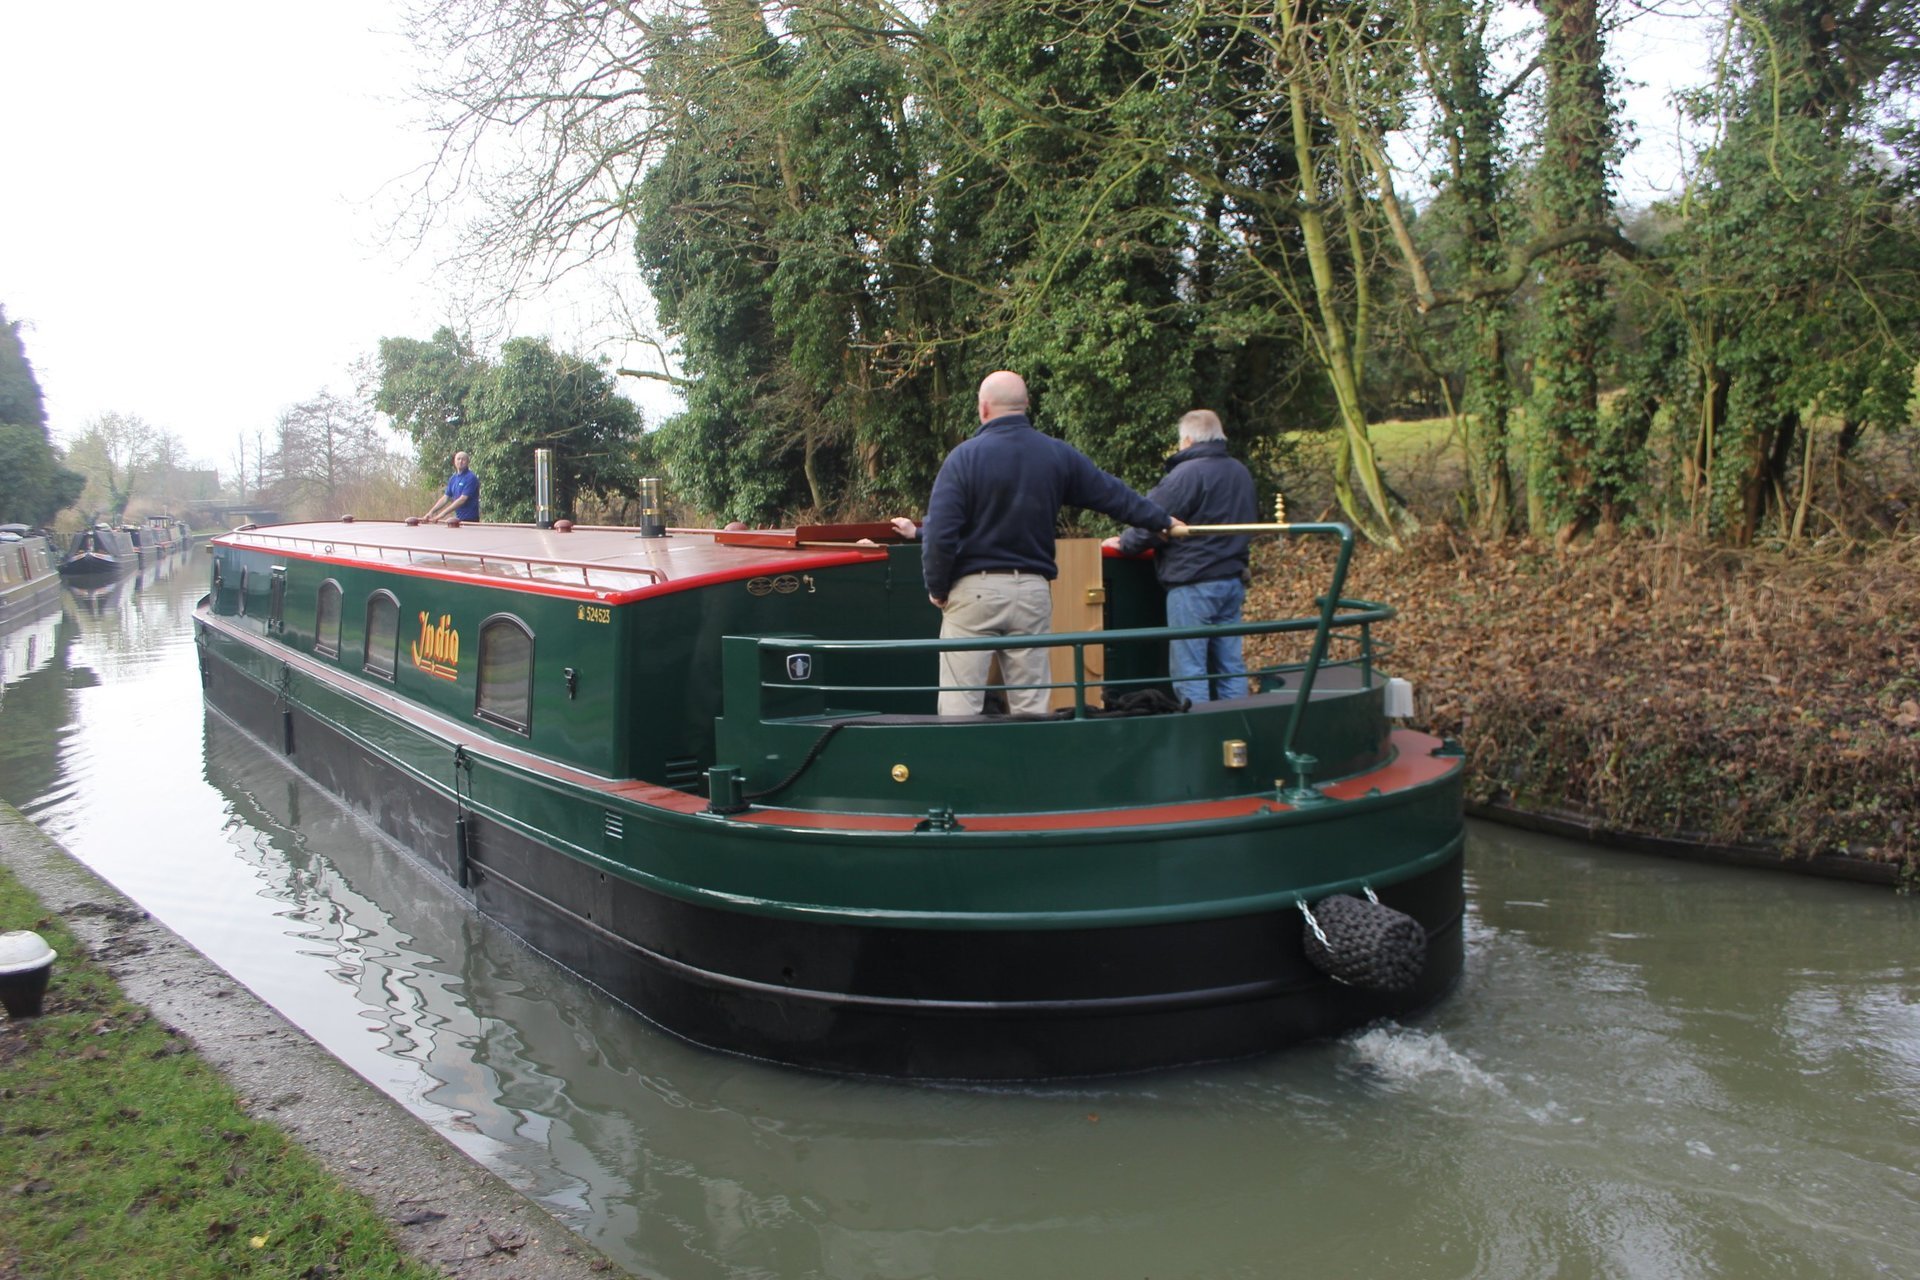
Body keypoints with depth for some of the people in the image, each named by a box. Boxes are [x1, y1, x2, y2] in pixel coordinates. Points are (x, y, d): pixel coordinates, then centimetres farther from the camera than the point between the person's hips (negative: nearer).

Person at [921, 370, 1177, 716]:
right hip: (1033, 590, 4)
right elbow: (1112, 494, 16)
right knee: (1031, 704, 10)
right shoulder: (1059, 455, 6)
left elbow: (939, 532, -13)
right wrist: (1163, 521, 30)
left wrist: (937, 588, 0)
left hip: (973, 589, -4)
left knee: (959, 702, -1)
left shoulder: (965, 456, -7)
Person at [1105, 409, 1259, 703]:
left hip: (1194, 583, -8)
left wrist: (1123, 543, 4)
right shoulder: (1241, 473, 14)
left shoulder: (1186, 474, -13)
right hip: (1233, 580, 8)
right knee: (1230, 665, 11)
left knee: (1189, 670, -3)